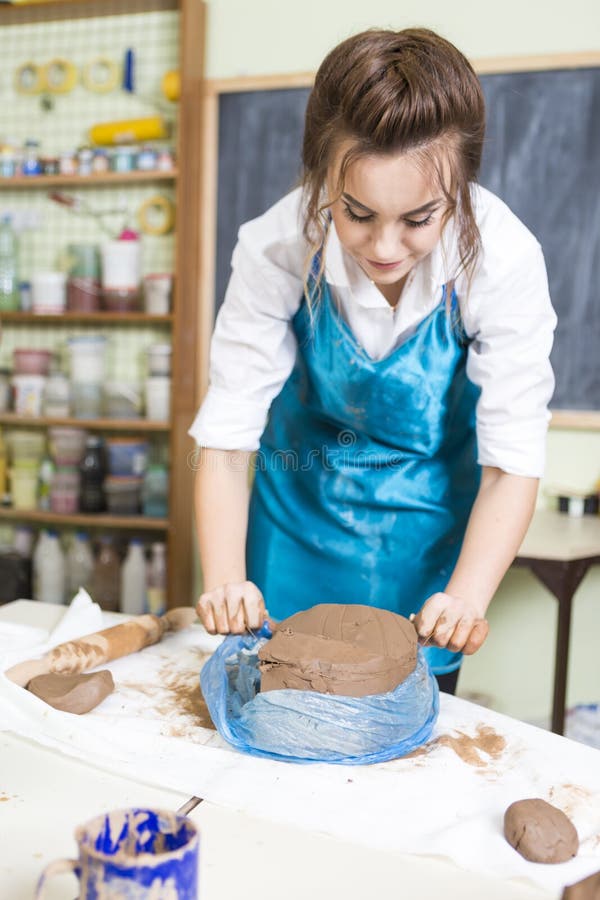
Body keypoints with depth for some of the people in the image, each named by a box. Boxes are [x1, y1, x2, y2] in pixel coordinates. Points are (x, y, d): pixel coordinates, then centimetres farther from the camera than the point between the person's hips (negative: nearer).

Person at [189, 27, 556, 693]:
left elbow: (512, 462, -23)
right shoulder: (275, 249, -27)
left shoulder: (503, 259, -28)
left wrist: (466, 599, -38)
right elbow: (227, 438, -23)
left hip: (427, 528, 0)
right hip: (300, 511, 1)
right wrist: (225, 580, -37)